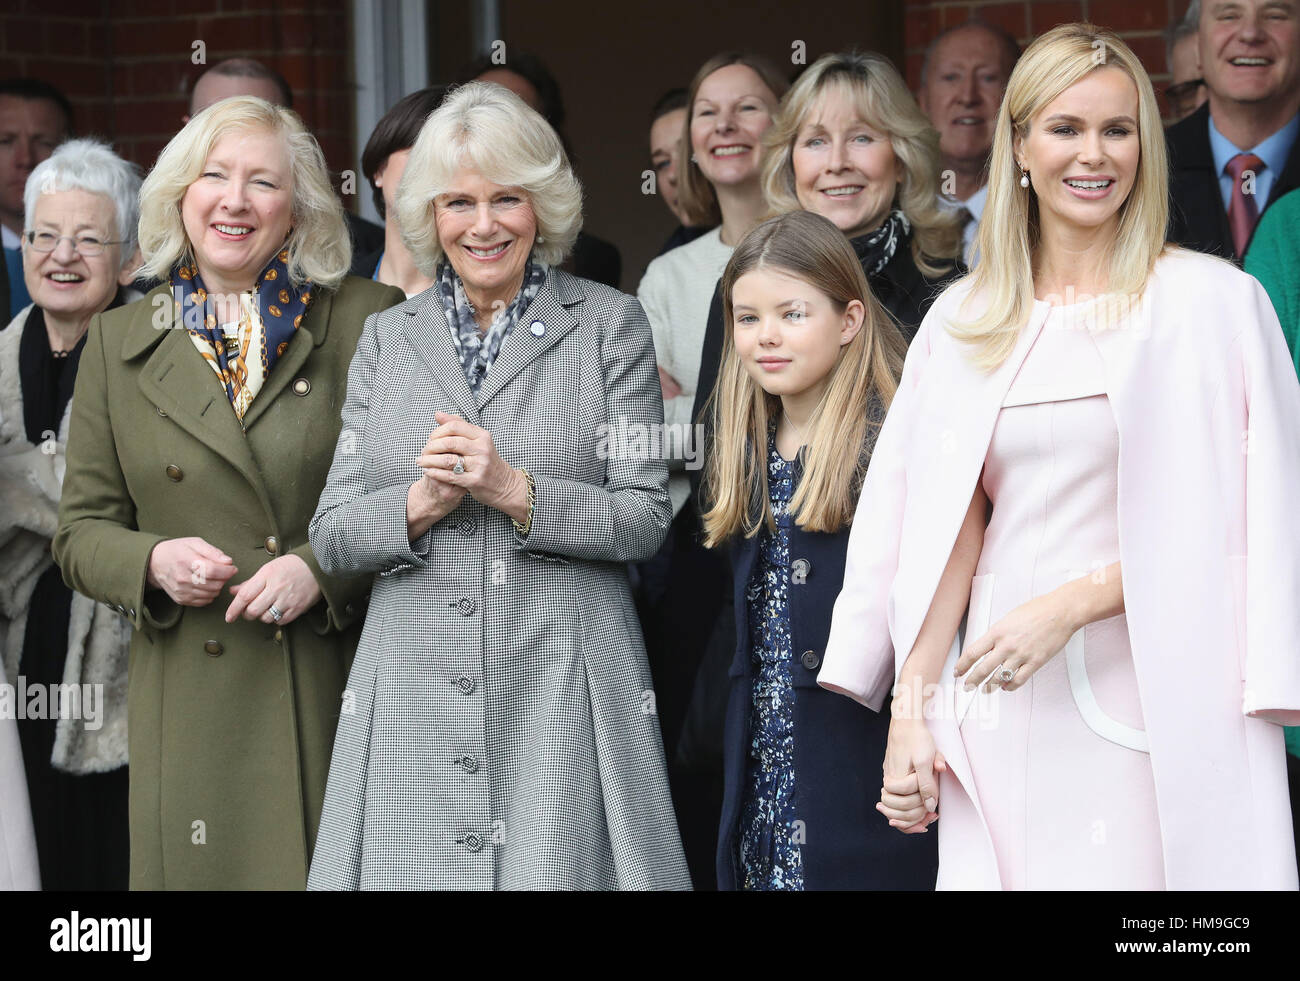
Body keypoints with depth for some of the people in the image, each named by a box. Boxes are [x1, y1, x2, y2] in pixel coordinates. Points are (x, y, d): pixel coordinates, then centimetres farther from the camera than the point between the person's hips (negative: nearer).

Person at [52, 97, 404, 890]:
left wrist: (323, 568, -13)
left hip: (342, 699, -1)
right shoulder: (121, 340, 10)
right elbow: (81, 533, 11)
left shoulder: (368, 320, 3)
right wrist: (153, 560, -10)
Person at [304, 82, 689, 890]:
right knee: (416, 869, -1)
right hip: (415, 698, 2)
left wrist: (513, 489, -14)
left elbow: (644, 520, -2)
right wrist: (424, 501, -10)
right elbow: (333, 536, 8)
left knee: (559, 870, -7)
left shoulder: (610, 326, 5)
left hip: (562, 696, -2)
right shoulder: (386, 339, 13)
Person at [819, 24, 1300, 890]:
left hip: (1156, 697, -3)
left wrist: (1073, 602, -14)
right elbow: (949, 530, 9)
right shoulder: (962, 320, 11)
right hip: (1003, 710, 3)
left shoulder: (1213, 301, -1)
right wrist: (910, 707, 0)